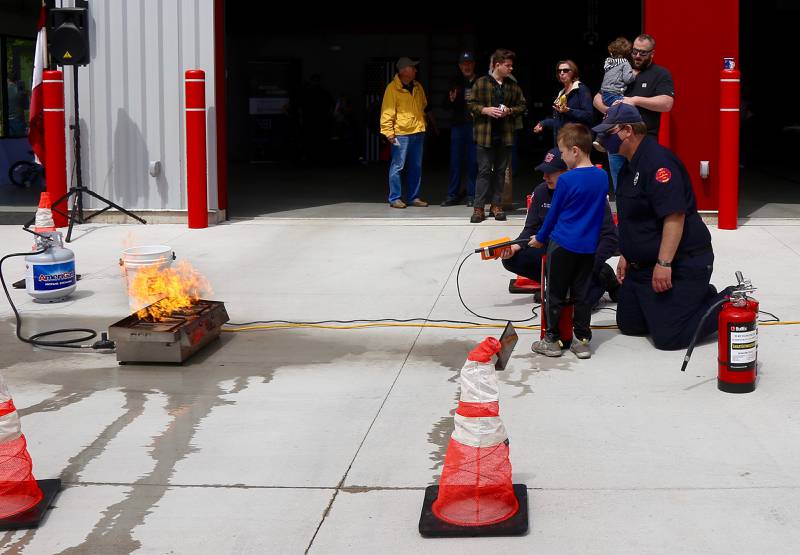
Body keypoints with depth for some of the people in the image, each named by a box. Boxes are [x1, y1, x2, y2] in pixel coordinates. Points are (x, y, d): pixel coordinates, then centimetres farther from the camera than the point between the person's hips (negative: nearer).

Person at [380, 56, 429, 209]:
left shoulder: (417, 87, 12)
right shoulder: (392, 88, -9)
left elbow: (424, 105, 25)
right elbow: (387, 112, -12)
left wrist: (422, 124, 22)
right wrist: (389, 132, -16)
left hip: (418, 132, 7)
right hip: (401, 133, -7)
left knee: (416, 167, 11)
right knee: (397, 166, -3)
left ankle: (414, 197, 19)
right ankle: (394, 198, 3)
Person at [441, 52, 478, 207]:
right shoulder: (456, 82, 10)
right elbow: (446, 106, 12)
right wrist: (451, 100, -8)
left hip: (474, 125, -3)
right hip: (458, 125, 3)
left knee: (473, 162, 1)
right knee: (455, 161, 4)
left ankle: (471, 196, 9)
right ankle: (453, 195, 10)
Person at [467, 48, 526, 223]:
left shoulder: (513, 86, 7)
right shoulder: (481, 83, -2)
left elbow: (522, 106, 12)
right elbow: (470, 104, 0)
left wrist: (510, 111, -6)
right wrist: (485, 110, -15)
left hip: (505, 135, 4)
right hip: (485, 134, -4)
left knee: (500, 171, 9)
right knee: (484, 171, -3)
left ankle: (496, 205, 17)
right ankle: (479, 207, 0)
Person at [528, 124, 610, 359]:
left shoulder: (566, 179, -15)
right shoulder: (602, 177, 2)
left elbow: (553, 213, -4)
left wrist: (540, 238, 11)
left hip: (562, 244, -5)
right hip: (589, 247, 5)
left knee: (554, 294, 6)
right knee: (582, 294, 12)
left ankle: (552, 340, 11)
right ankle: (583, 341, 13)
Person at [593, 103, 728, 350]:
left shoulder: (658, 161, -21)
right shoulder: (629, 166, 12)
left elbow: (674, 216, -28)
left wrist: (663, 264, -30)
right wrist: (626, 254, 20)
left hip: (681, 264, -10)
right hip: (642, 264, 10)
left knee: (668, 337, -15)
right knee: (628, 325, 13)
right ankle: (700, 297, 22)